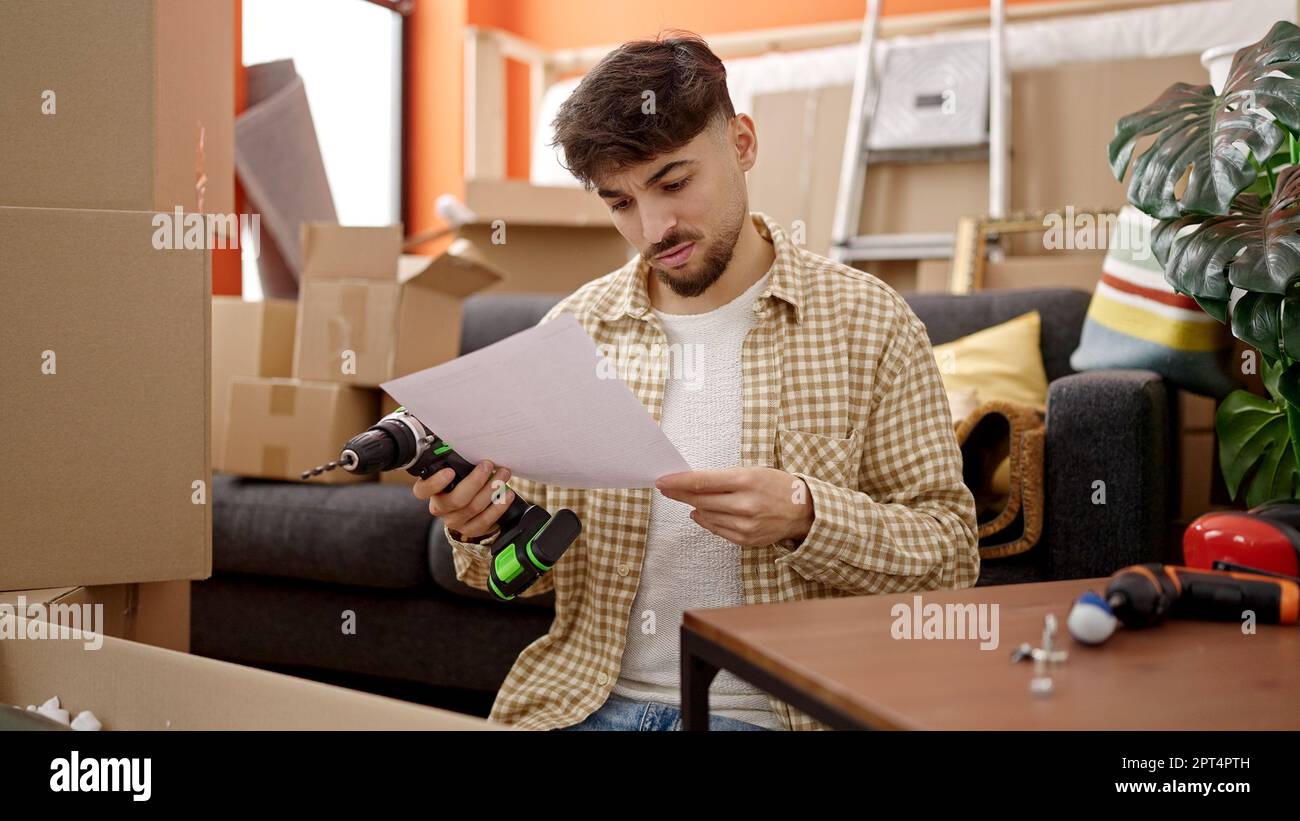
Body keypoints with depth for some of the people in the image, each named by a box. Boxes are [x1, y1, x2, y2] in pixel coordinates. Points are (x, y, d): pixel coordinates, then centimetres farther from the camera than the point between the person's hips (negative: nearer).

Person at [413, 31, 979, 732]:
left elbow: (952, 557, -1)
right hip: (590, 699, 2)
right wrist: (485, 533, -8)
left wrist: (804, 516, -18)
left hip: (771, 711, -1)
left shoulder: (867, 322, 0)